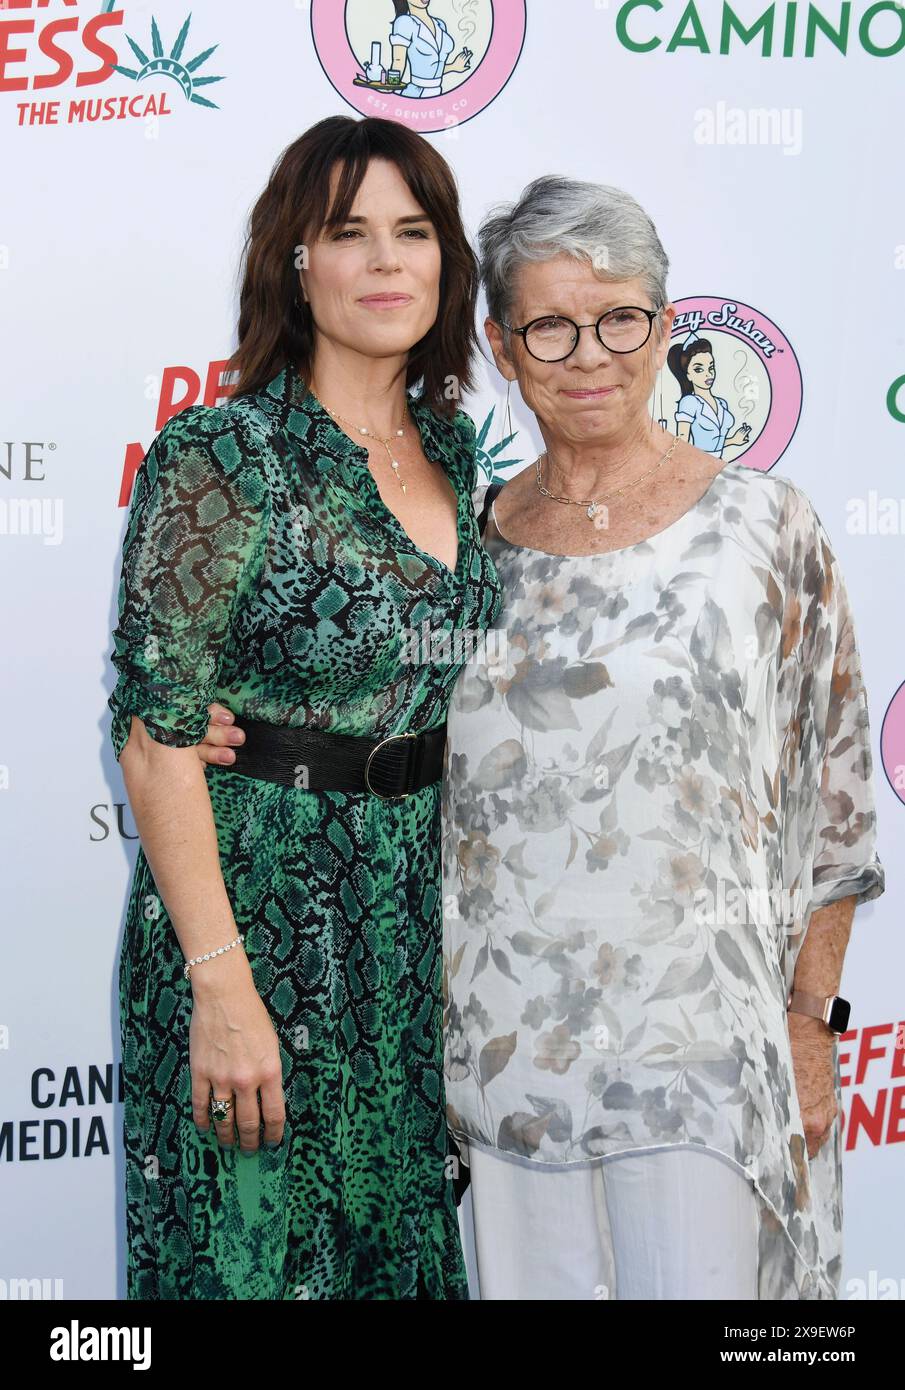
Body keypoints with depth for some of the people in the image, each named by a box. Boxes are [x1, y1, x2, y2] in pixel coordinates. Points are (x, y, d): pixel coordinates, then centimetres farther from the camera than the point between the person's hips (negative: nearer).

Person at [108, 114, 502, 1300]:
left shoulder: (455, 448, 7)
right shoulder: (221, 457, -13)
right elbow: (159, 734, -16)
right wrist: (222, 986, -20)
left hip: (421, 913, 6)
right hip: (258, 910, -6)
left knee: (400, 1227, 17)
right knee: (259, 1246, 7)